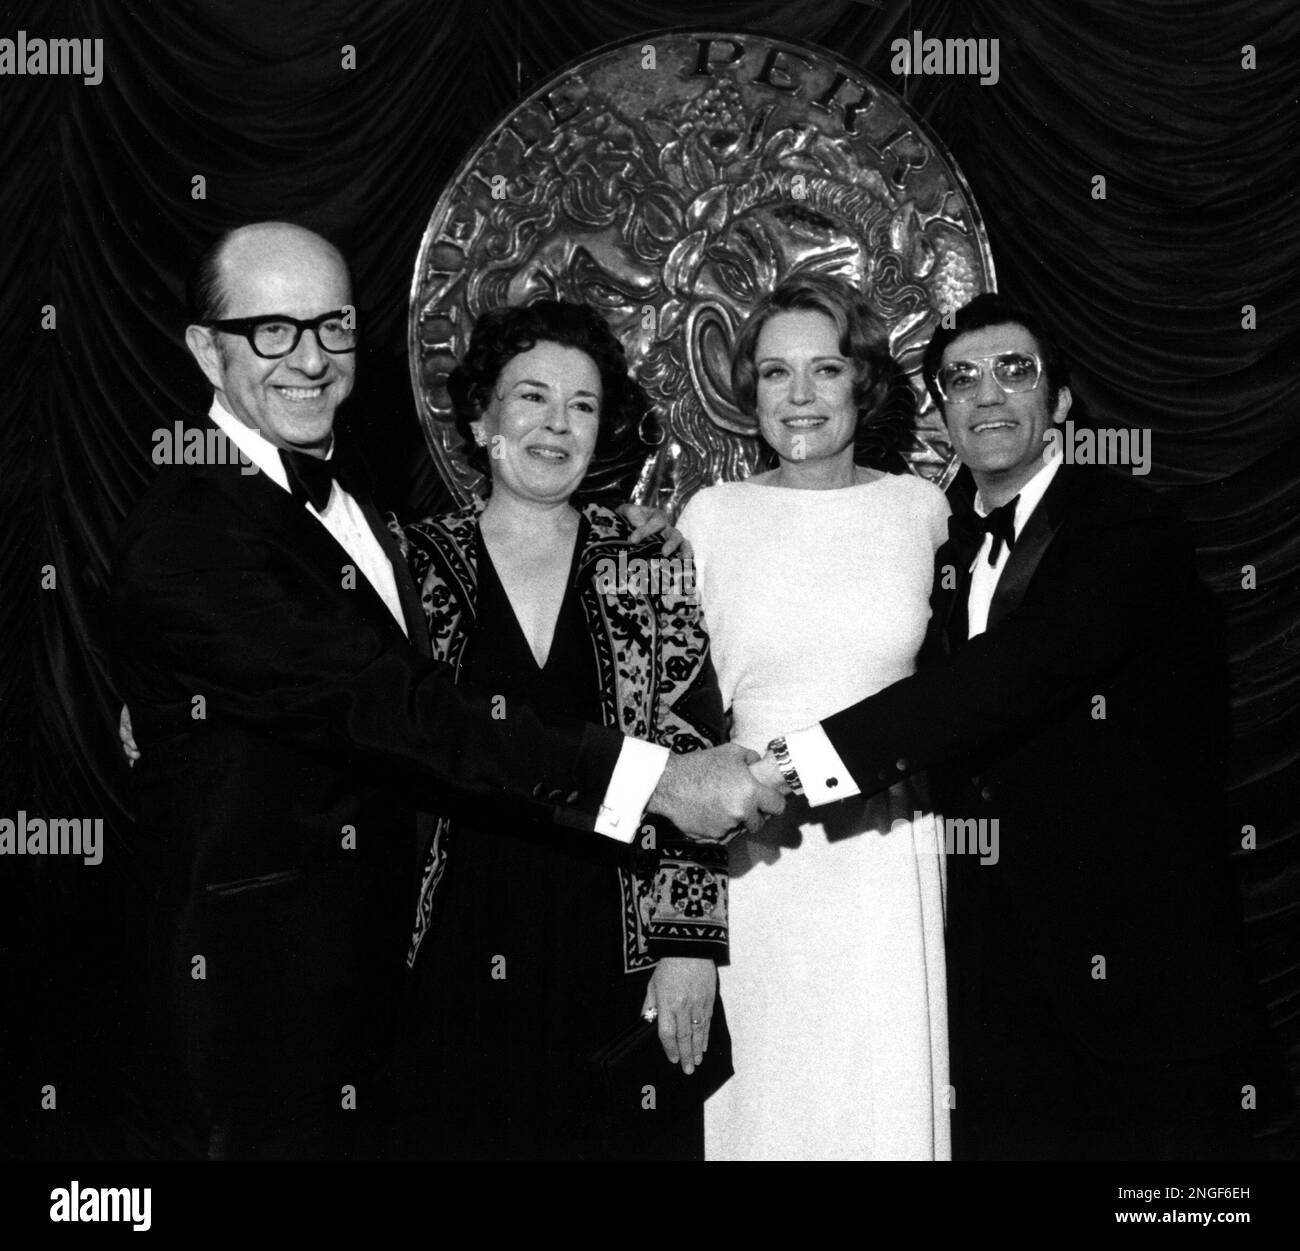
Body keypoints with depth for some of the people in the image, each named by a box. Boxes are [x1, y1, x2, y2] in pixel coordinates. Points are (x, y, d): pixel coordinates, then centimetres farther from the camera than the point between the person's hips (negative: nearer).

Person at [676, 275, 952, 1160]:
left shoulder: (921, 508, 3)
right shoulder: (711, 517, 0)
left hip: (888, 857, 1)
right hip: (752, 862, -1)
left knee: (888, 1095, 6)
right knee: (764, 1097, 6)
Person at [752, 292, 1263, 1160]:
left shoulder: (1131, 528, -9)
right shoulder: (944, 550, 13)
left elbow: (1020, 668, -25)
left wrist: (801, 759, -30)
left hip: (1125, 969, -5)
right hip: (989, 966, 5)